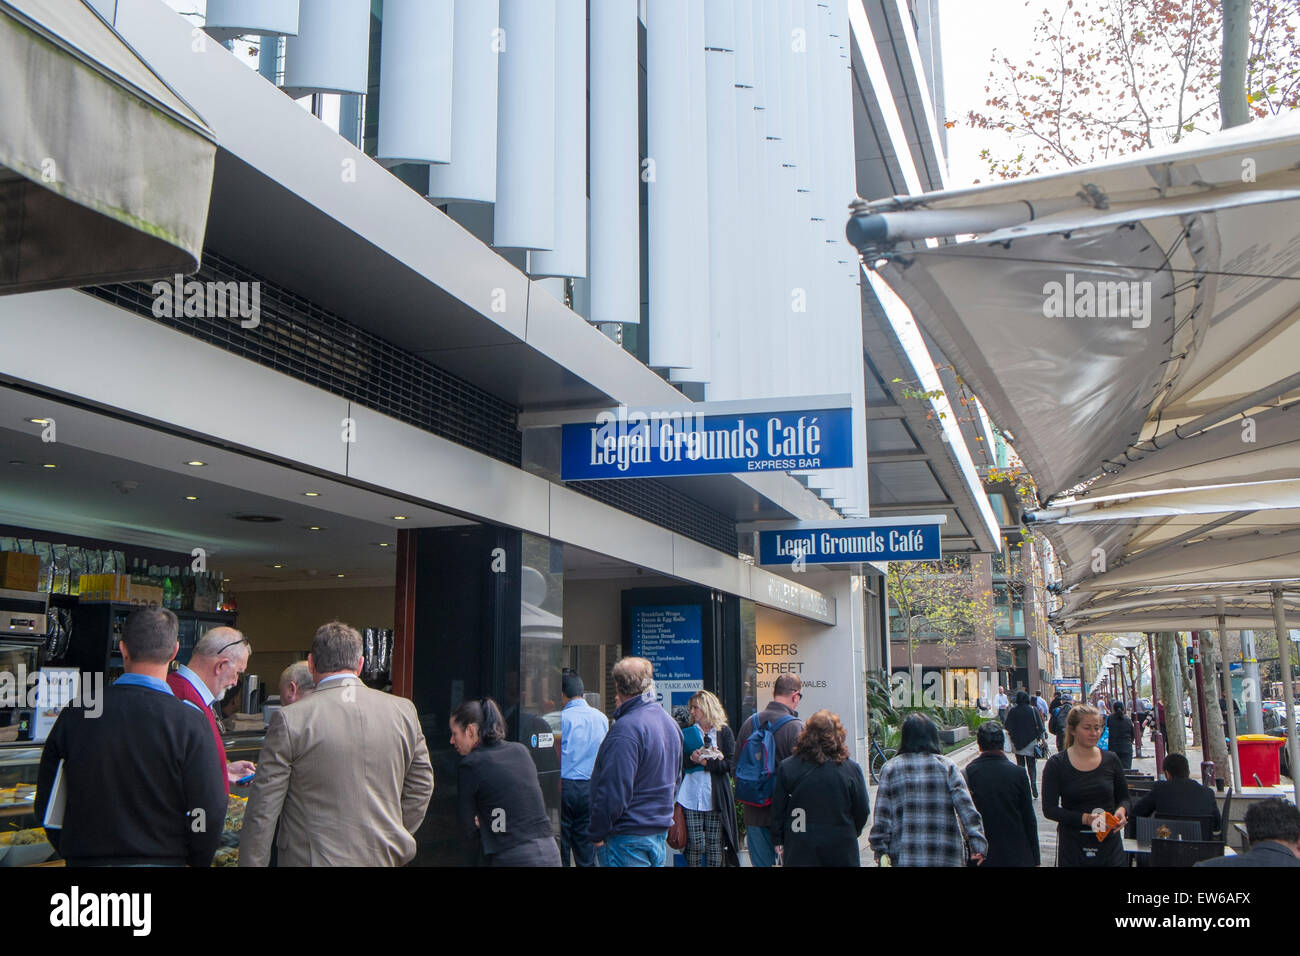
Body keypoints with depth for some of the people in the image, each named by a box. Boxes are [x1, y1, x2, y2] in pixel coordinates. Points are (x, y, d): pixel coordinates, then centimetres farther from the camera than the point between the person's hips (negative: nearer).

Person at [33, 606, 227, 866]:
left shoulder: (74, 714, -4)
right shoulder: (190, 723, -14)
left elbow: (45, 803, 3)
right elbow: (210, 812, -14)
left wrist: (74, 851, 17)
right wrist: (197, 861, 4)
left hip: (85, 860, 2)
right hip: (162, 859, -2)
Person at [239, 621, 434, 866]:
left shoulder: (290, 720, -11)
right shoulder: (404, 711, -1)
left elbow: (262, 811, -8)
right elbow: (420, 790, 7)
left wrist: (250, 862, 1)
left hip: (313, 857, -3)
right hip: (383, 859, 4)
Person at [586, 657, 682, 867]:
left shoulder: (626, 728, -21)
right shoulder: (670, 723, 10)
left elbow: (614, 792, -23)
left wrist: (596, 834, -12)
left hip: (628, 838, -9)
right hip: (661, 833, 9)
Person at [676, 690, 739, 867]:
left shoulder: (724, 732, 6)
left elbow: (730, 764, -4)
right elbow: (677, 761, 3)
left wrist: (706, 762, -14)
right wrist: (692, 758, -16)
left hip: (715, 797, -1)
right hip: (691, 797, 1)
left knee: (715, 845, 3)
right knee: (695, 844, -2)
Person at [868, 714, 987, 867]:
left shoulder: (891, 768, 2)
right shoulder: (947, 767, 2)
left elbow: (882, 816, 0)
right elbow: (966, 808, -6)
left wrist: (879, 848, 5)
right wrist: (978, 843, -6)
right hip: (946, 856, 0)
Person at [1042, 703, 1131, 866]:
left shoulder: (1111, 760, 4)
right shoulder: (1056, 764, -5)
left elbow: (1124, 798, 14)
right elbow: (1049, 809, -9)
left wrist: (1121, 810, -10)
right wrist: (1085, 818, -22)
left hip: (1109, 846, 2)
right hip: (1072, 846, -2)